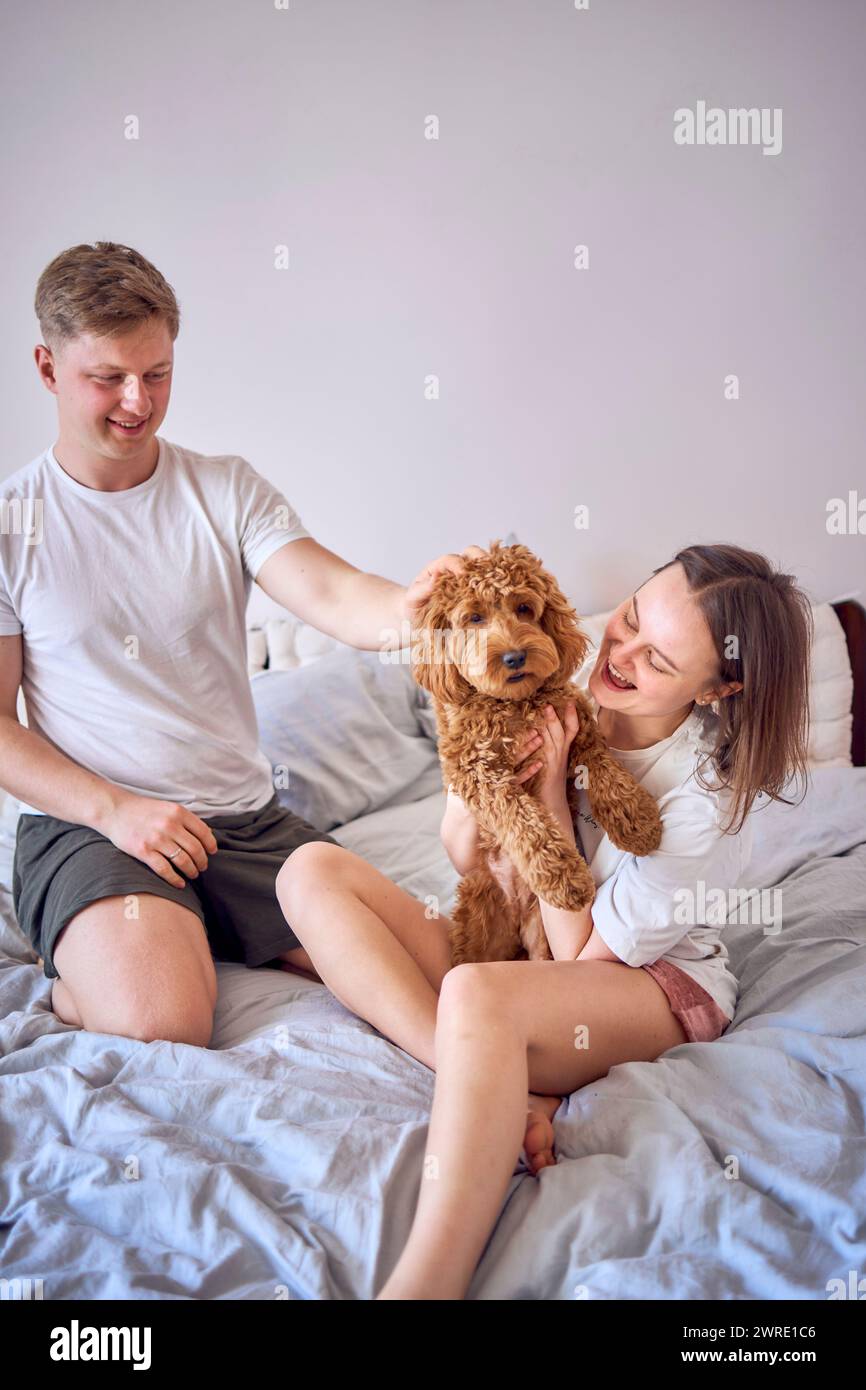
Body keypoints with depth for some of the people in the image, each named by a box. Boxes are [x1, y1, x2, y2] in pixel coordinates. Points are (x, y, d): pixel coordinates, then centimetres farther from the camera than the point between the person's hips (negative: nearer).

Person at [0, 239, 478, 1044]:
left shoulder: (227, 489, 6)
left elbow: (329, 595, -11)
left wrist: (412, 607, -35)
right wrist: (114, 808, -15)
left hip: (242, 817, 4)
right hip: (84, 824, -3)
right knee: (162, 1022, -29)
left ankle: (200, 941, 9)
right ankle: (82, 978, 5)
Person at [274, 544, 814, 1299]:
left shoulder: (709, 798, -21)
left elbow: (582, 957, -16)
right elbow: (464, 856, 1)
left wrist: (550, 791, -20)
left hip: (651, 984, -6)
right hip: (511, 953, 7)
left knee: (479, 992, -41)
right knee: (311, 869, -14)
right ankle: (505, 1098, -29)